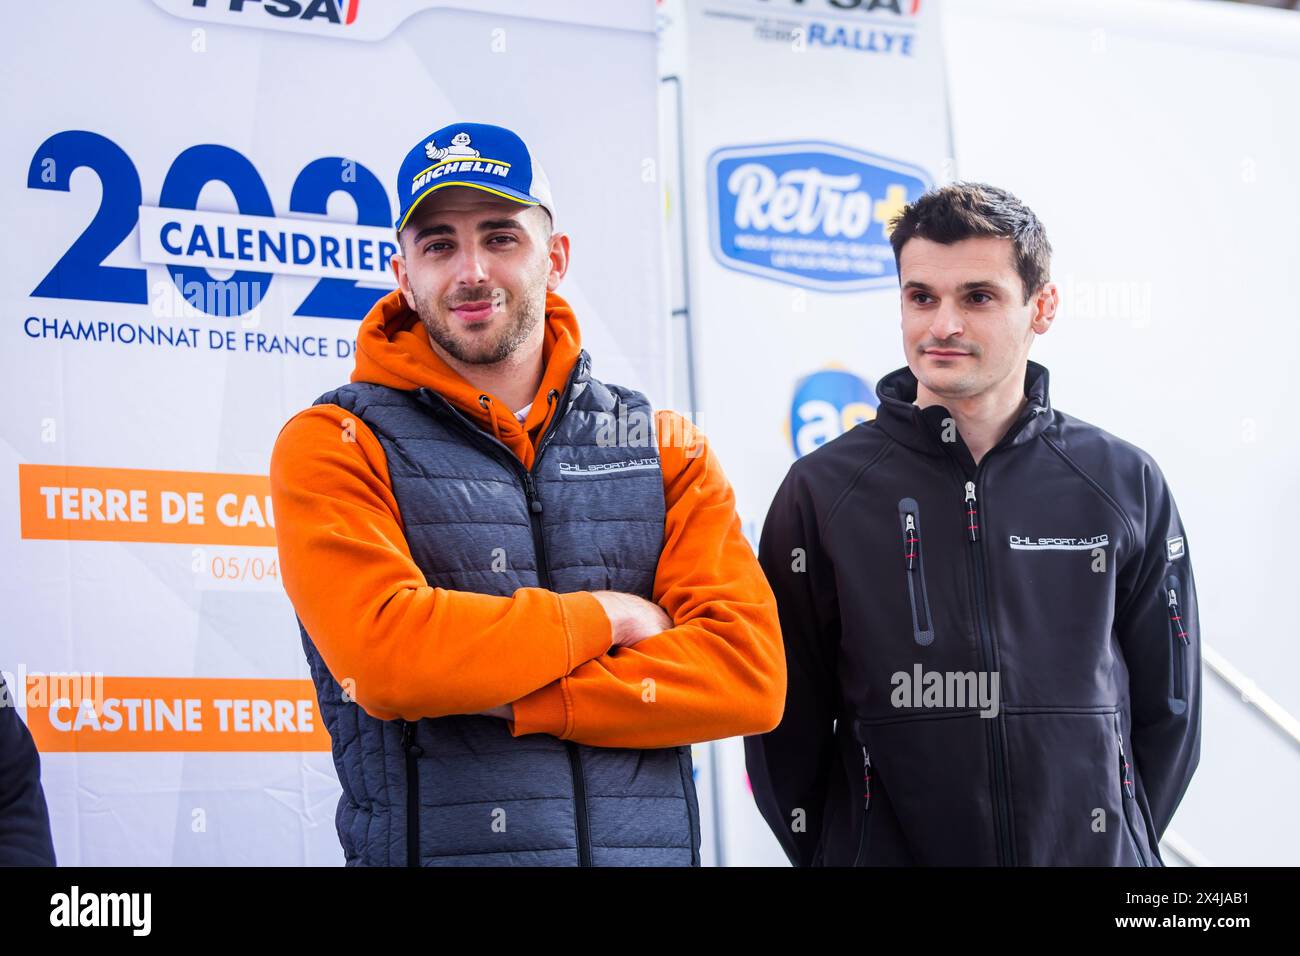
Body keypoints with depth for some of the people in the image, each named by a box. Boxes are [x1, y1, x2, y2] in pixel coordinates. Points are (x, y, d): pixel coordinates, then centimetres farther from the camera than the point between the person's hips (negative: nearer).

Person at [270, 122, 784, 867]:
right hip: (433, 847, -2)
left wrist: (501, 700, -16)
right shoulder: (334, 447, -2)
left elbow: (750, 672, -7)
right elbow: (385, 655, -19)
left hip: (647, 847, 3)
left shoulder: (666, 448, 6)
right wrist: (608, 615, -8)